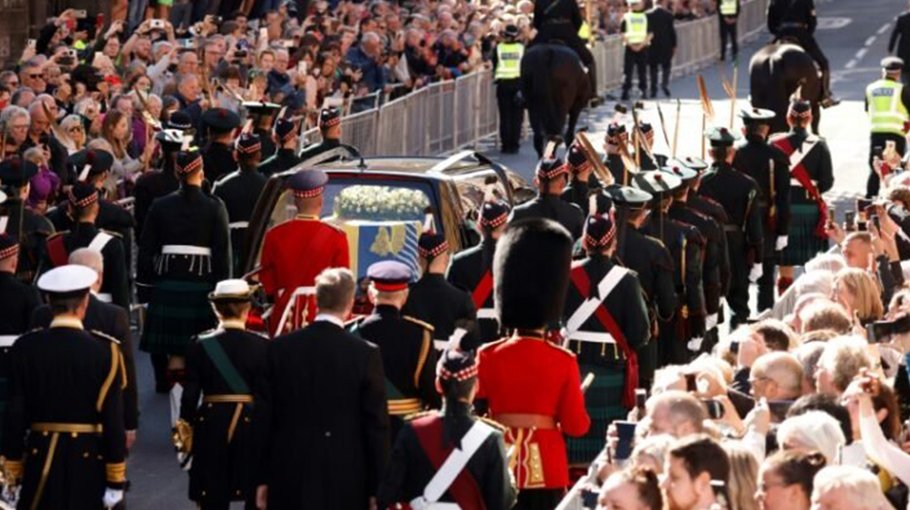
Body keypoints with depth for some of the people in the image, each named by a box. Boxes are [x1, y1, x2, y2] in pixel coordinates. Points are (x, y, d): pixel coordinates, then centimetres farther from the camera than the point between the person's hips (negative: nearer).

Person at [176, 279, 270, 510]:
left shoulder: (200, 346, -5)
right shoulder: (262, 347, -7)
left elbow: (190, 394, -3)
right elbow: (268, 395, -7)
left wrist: (185, 428, 9)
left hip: (212, 425, 1)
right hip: (253, 426, -1)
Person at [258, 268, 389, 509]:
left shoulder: (281, 348, 0)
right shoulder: (366, 354, -7)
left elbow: (266, 417, 5)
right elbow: (376, 425, -5)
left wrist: (264, 478, 12)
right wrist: (377, 487, 2)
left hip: (290, 475, 3)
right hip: (344, 478, -2)